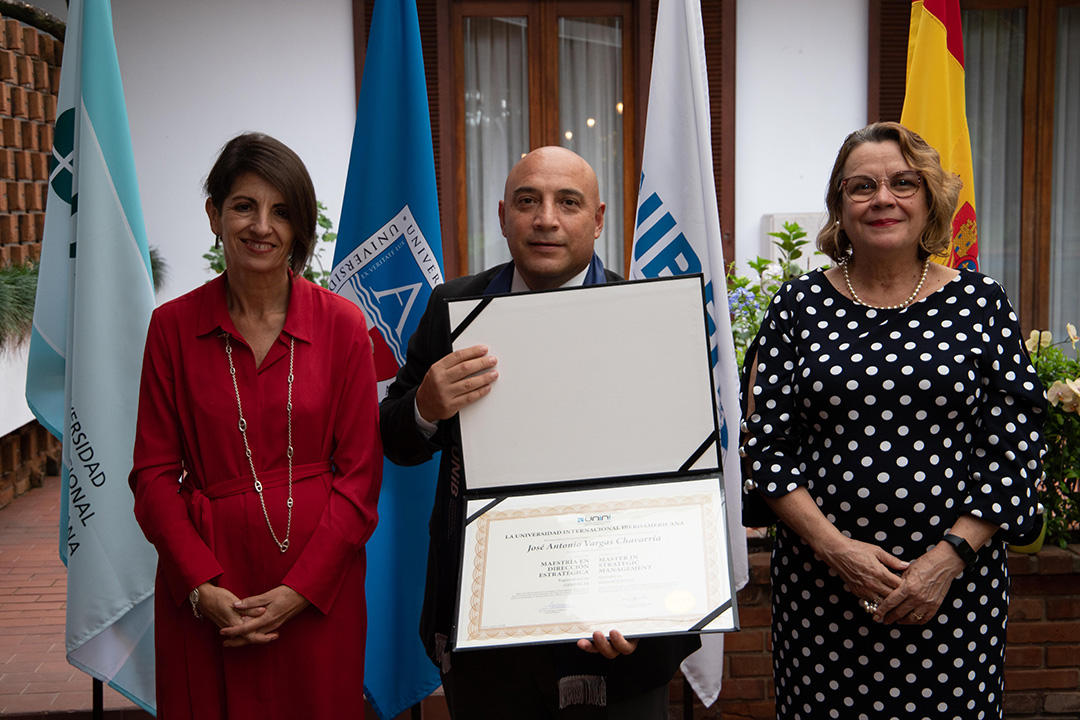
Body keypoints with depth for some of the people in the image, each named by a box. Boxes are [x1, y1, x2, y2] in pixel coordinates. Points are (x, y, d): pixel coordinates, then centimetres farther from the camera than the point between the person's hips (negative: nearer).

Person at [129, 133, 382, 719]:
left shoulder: (342, 324, -1)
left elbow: (361, 473, -2)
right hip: (205, 594, 0)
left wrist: (298, 590, -11)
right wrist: (202, 586, -11)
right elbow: (154, 471, 1)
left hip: (318, 589, 0)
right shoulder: (172, 326, 0)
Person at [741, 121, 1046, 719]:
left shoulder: (979, 305, 2)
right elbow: (765, 443, 0)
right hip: (818, 585, 1)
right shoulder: (799, 306, 2)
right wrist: (833, 545, -10)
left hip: (956, 581, 0)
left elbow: (1017, 450, 0)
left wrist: (951, 556, -10)